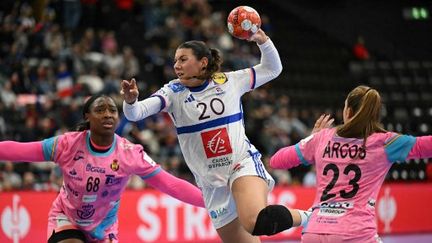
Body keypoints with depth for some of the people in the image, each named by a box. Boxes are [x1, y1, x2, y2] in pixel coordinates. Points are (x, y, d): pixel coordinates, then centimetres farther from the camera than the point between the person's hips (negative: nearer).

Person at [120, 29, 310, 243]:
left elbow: (272, 69, 14)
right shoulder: (174, 92, 0)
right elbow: (137, 112, -17)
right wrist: (130, 101, -40)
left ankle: (302, 217, -5)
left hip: (243, 164, -3)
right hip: (212, 183, 3)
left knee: (257, 222, -33)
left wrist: (263, 41, -4)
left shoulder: (229, 81, 1)